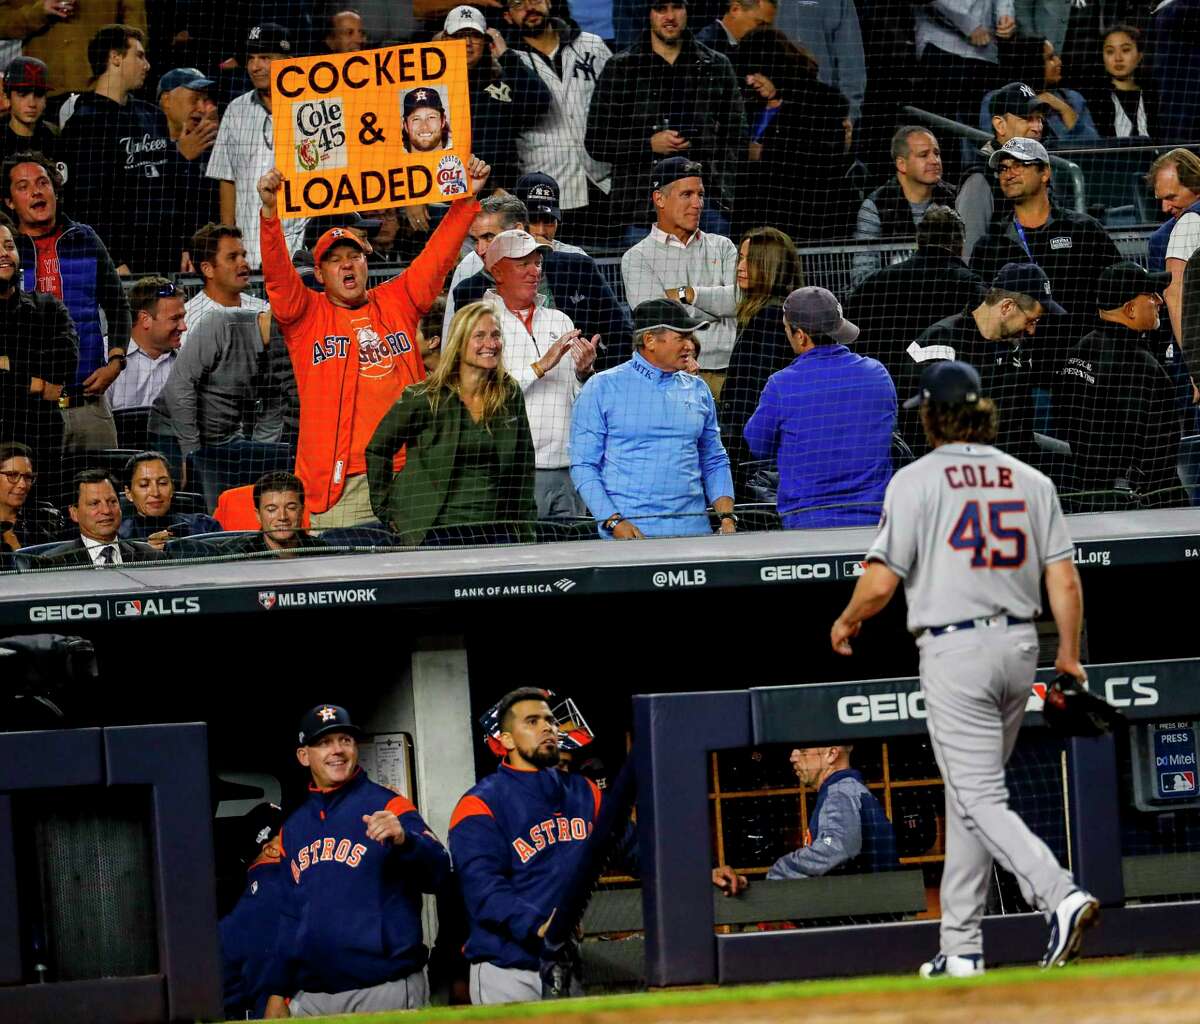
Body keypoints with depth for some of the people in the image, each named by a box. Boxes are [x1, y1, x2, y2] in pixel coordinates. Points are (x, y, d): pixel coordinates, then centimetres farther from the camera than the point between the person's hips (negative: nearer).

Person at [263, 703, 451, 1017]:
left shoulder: (389, 806, 0)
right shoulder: (293, 828, 15)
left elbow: (437, 873, -13)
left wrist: (403, 839, -33)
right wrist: (278, 993, 15)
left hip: (385, 990, -5)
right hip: (311, 998, 5)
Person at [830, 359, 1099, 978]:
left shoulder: (917, 481, -7)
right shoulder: (1030, 480, 8)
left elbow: (882, 581, -11)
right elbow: (1064, 581, 5)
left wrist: (847, 622, 9)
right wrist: (1069, 655, 17)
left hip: (955, 650, -6)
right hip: (1019, 646, 6)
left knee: (980, 798, -7)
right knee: (969, 794, 15)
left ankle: (1060, 896, -28)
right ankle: (961, 949, 17)